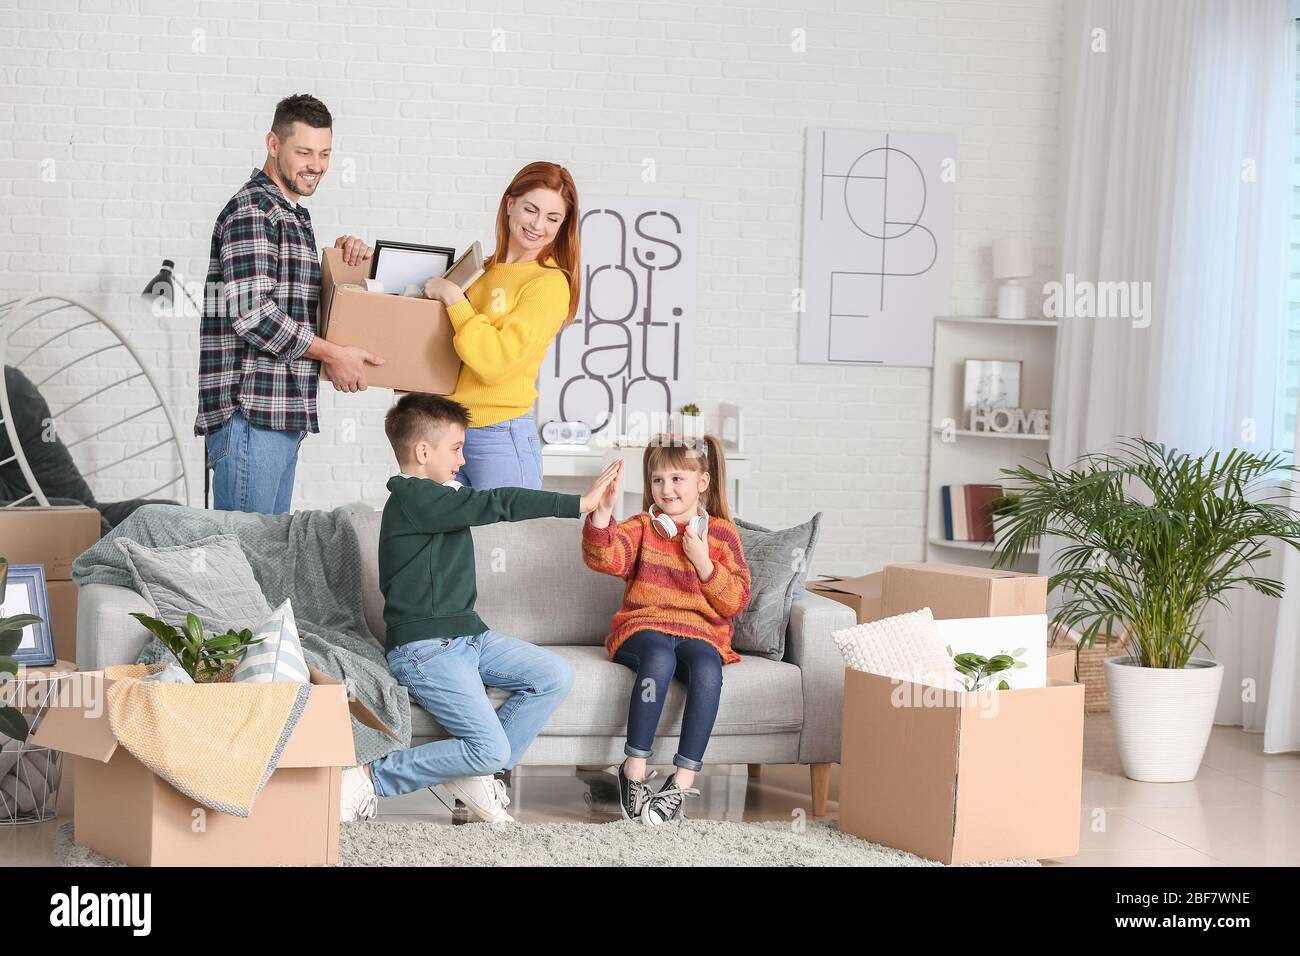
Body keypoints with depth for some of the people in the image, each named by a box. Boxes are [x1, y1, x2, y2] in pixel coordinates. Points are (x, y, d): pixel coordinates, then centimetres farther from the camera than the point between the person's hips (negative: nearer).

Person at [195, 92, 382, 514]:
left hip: (282, 416, 10)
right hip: (249, 414, -10)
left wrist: (340, 257, 12)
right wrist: (332, 354, -13)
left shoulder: (292, 215, 22)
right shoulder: (251, 210, -10)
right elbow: (251, 312, -20)